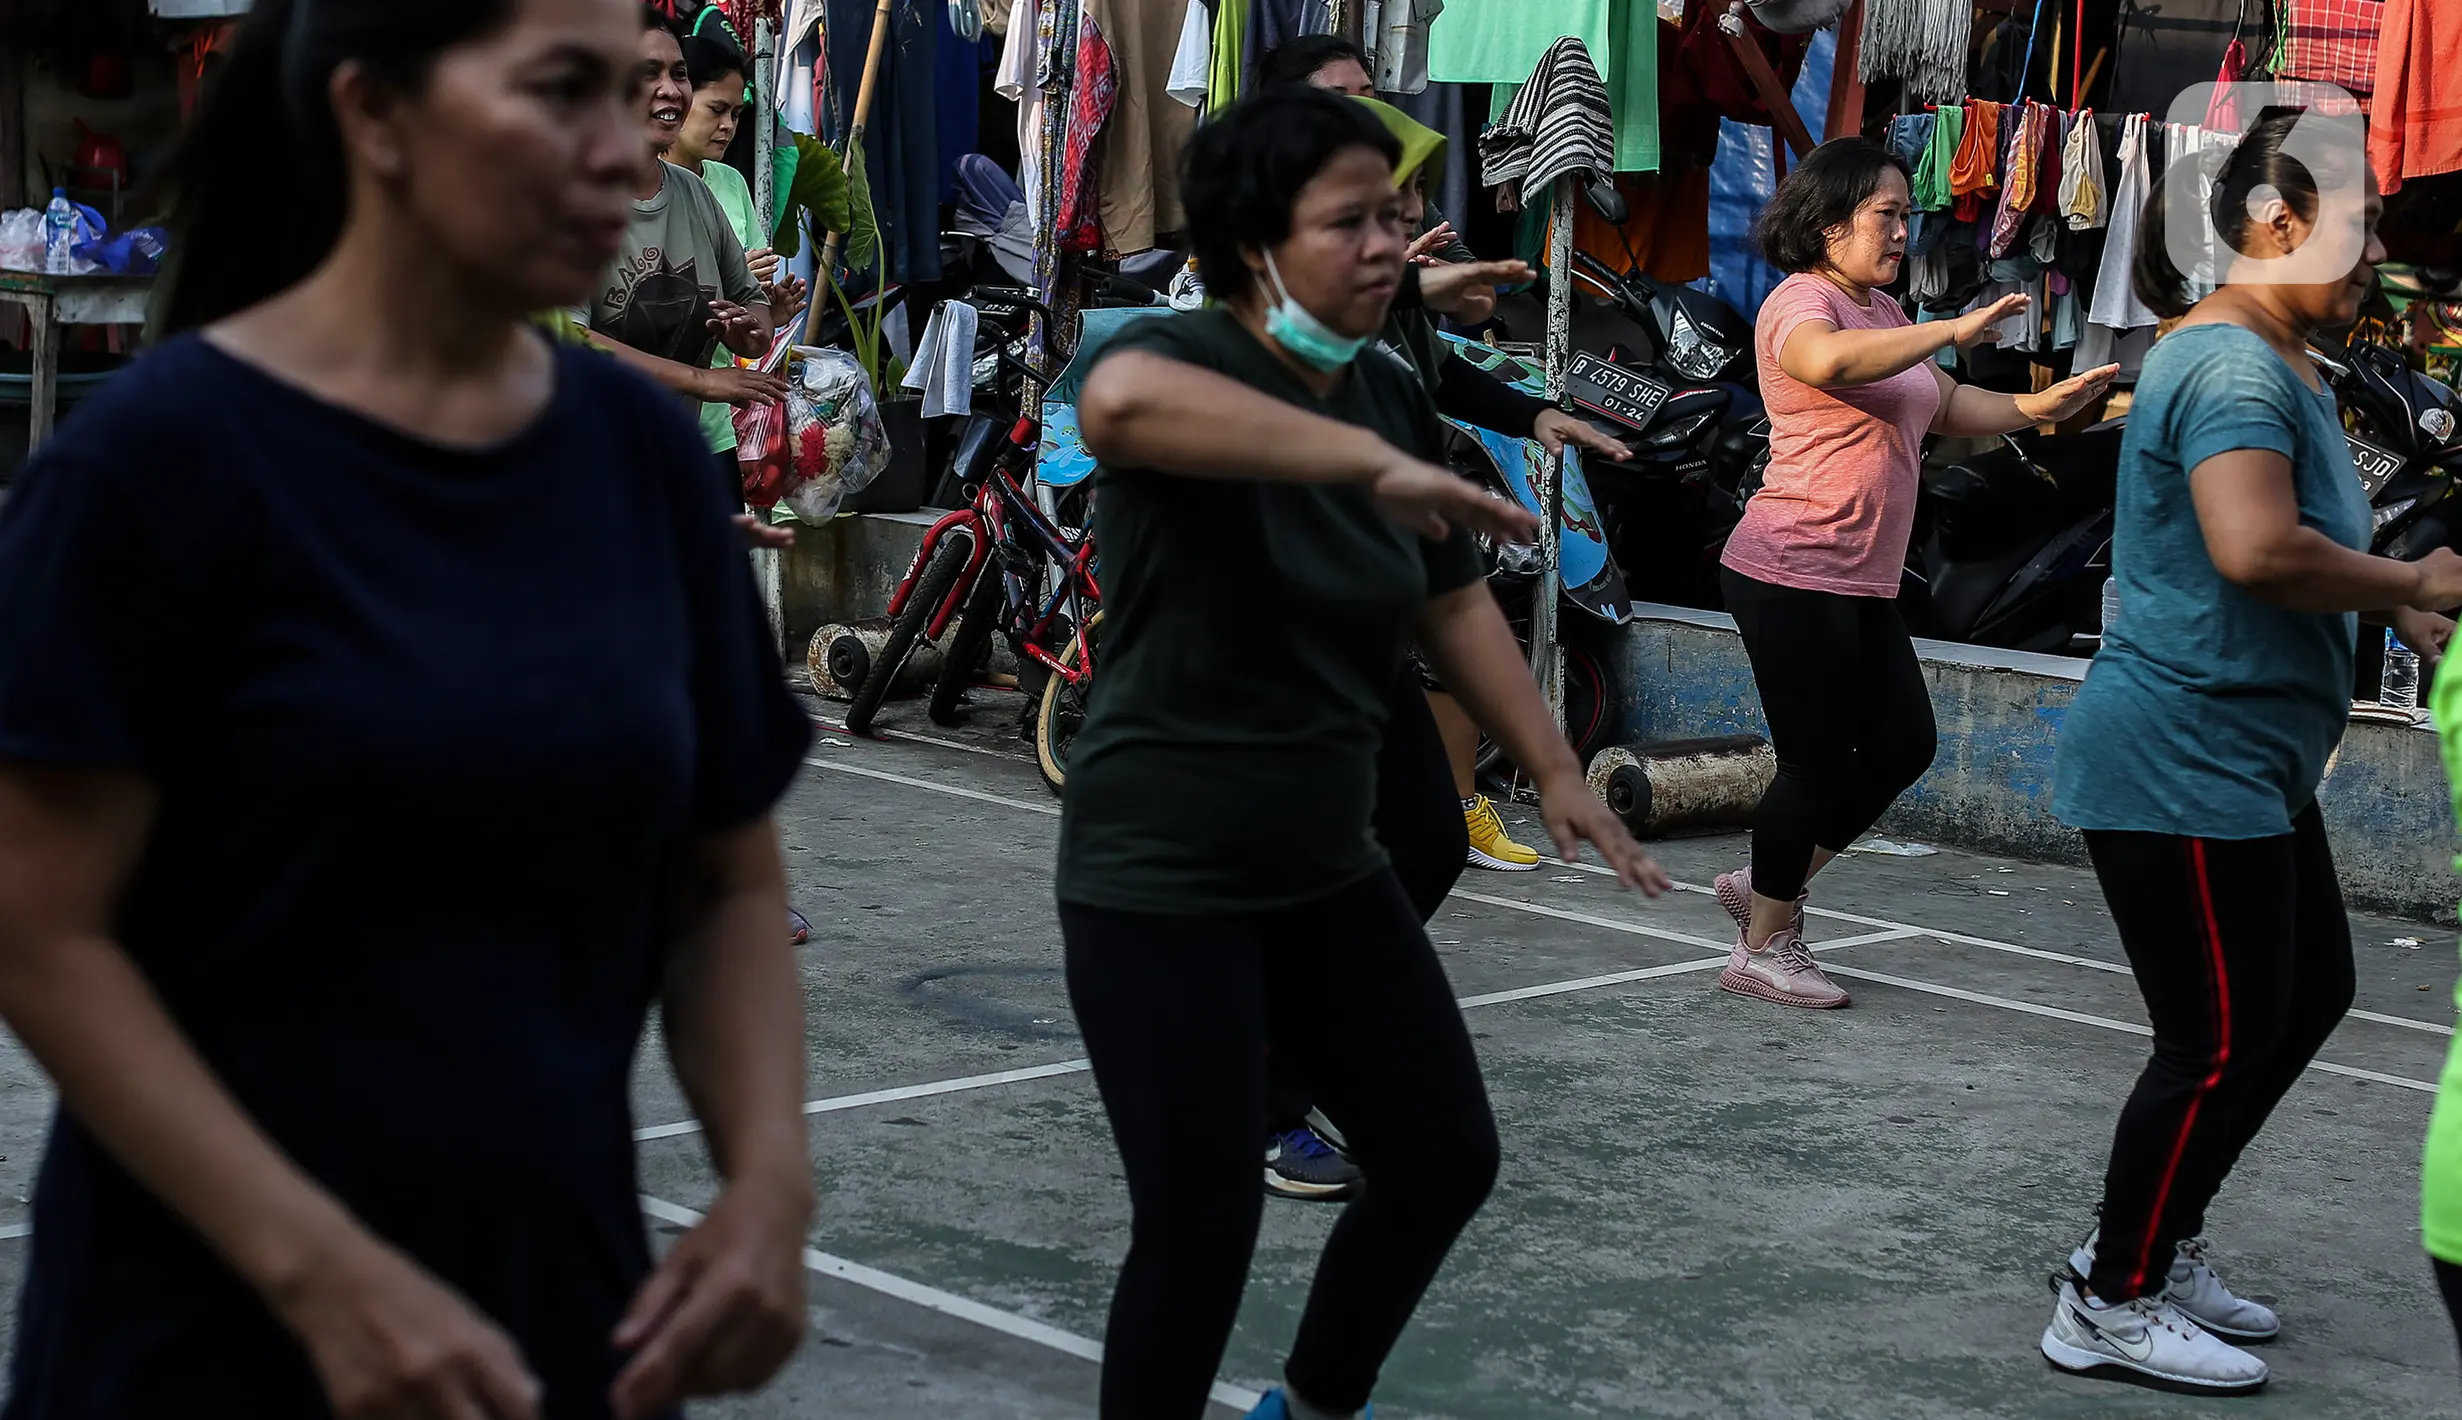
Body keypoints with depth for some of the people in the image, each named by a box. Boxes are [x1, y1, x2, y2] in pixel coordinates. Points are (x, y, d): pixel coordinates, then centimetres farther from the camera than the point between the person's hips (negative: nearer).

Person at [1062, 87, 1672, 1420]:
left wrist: (1555, 771, 14)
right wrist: (1375, 465, -46)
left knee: (1446, 1165, 14)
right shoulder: (1183, 359, -19)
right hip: (1161, 880, -8)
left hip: (1326, 866, 8)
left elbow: (1454, 603, 17)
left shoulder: (1390, 397, 4)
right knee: (1202, 1226, -8)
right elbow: (1120, 400, -46)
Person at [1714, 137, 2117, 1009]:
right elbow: (1826, 361, -36)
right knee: (1818, 763, -3)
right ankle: (1762, 948, 11)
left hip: (1861, 583, 9)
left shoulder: (1881, 311, 17)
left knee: (1903, 746, 12)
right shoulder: (1804, 301, -12)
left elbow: (1944, 409, 25)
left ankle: (1769, 883, 26)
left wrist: (2036, 408, 9)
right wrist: (1955, 332, -33)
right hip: (1792, 575, -9)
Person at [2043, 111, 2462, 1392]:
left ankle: (2153, 1241, 30)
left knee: (2307, 994, 20)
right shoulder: (2233, 365, -20)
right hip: (2185, 768, -11)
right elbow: (2257, 547, -35)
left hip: (2247, 766, 11)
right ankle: (2112, 1304, 13)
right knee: (2219, 1044, -2)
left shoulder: (2279, 365, 15)